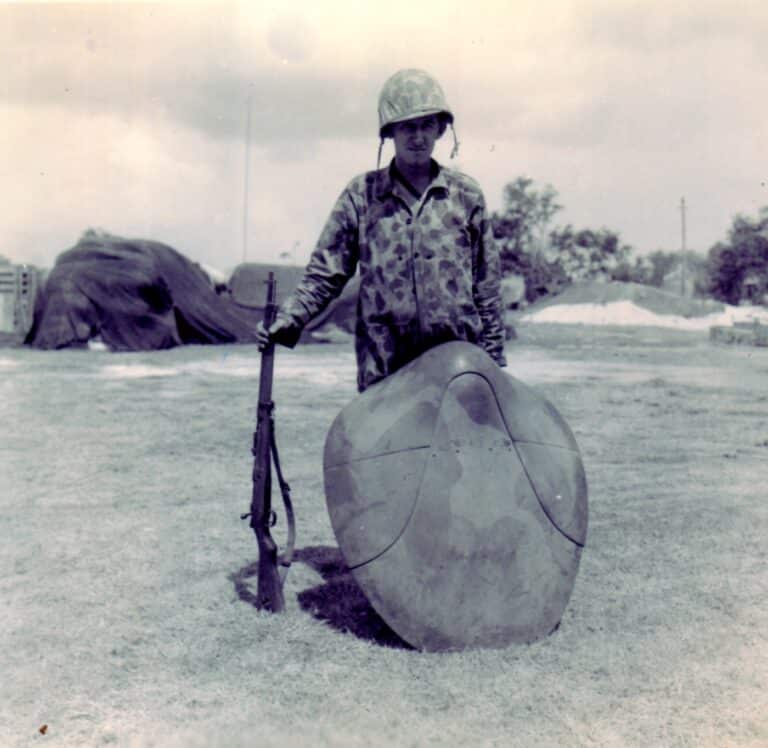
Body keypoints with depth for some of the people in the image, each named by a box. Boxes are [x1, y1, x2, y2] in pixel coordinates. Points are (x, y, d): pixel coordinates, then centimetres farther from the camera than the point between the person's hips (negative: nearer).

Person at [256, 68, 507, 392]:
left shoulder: (466, 194, 8)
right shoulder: (361, 195, 6)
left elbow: (487, 286, 10)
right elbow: (325, 273, 6)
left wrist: (494, 363, 9)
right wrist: (288, 320, -9)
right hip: (383, 371, 0)